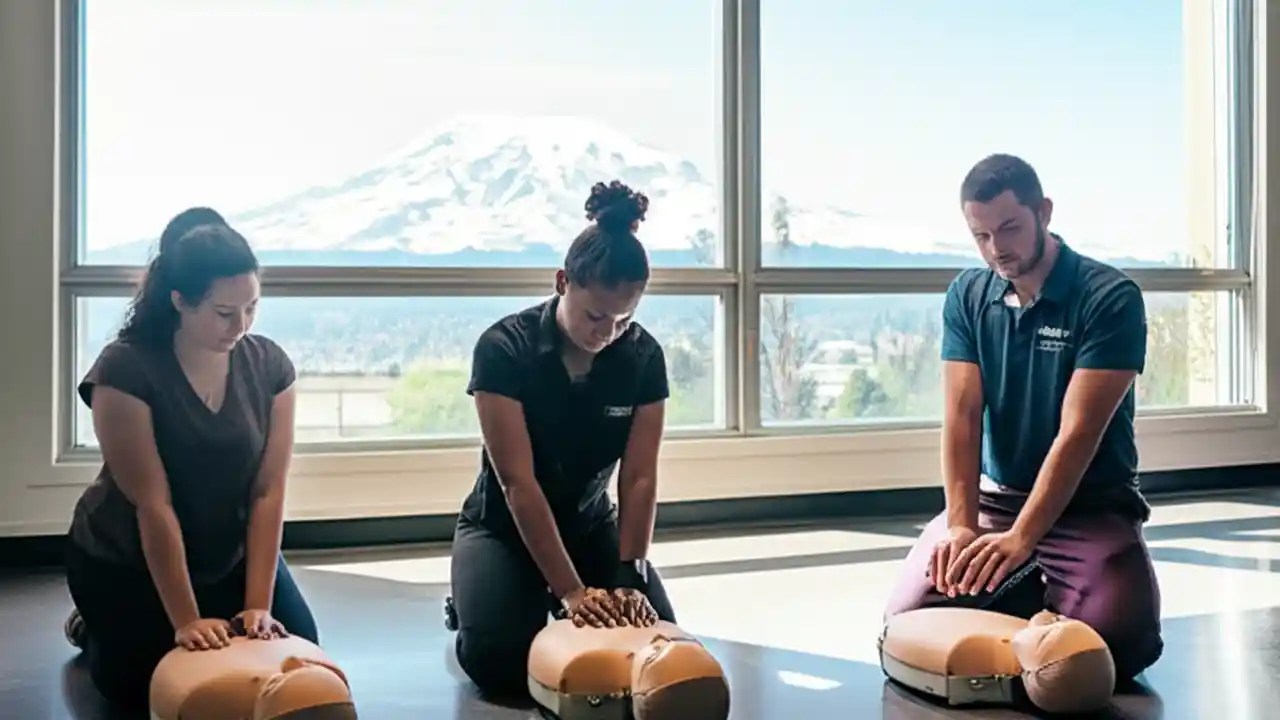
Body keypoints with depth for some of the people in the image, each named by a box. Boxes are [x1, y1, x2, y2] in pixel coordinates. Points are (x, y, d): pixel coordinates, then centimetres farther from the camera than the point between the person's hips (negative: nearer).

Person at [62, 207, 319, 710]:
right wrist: (186, 621, -26)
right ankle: (92, 629, 32)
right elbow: (152, 504, -27)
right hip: (124, 561, -3)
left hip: (231, 553, 4)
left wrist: (258, 604, -20)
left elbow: (269, 492, -15)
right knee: (146, 692, 3)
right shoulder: (125, 370, -26)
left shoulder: (269, 365, -14)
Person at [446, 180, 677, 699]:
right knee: (498, 660, -25)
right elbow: (517, 482, -29)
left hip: (591, 524, 4)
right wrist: (571, 591, -34)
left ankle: (550, 609, 18)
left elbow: (640, 479, -15)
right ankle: (468, 605, 12)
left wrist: (631, 578, -27)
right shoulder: (503, 348, -25)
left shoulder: (643, 356, -13)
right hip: (503, 526, -4)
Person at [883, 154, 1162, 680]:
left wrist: (1020, 539, -30)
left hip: (1092, 505, -3)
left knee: (1117, 638, -28)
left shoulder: (1110, 298, -13)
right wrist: (961, 524, -22)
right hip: (992, 496, 3)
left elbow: (1078, 431, -21)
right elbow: (962, 415, -7)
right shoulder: (967, 297, 1)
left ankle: (1039, 596, 7)